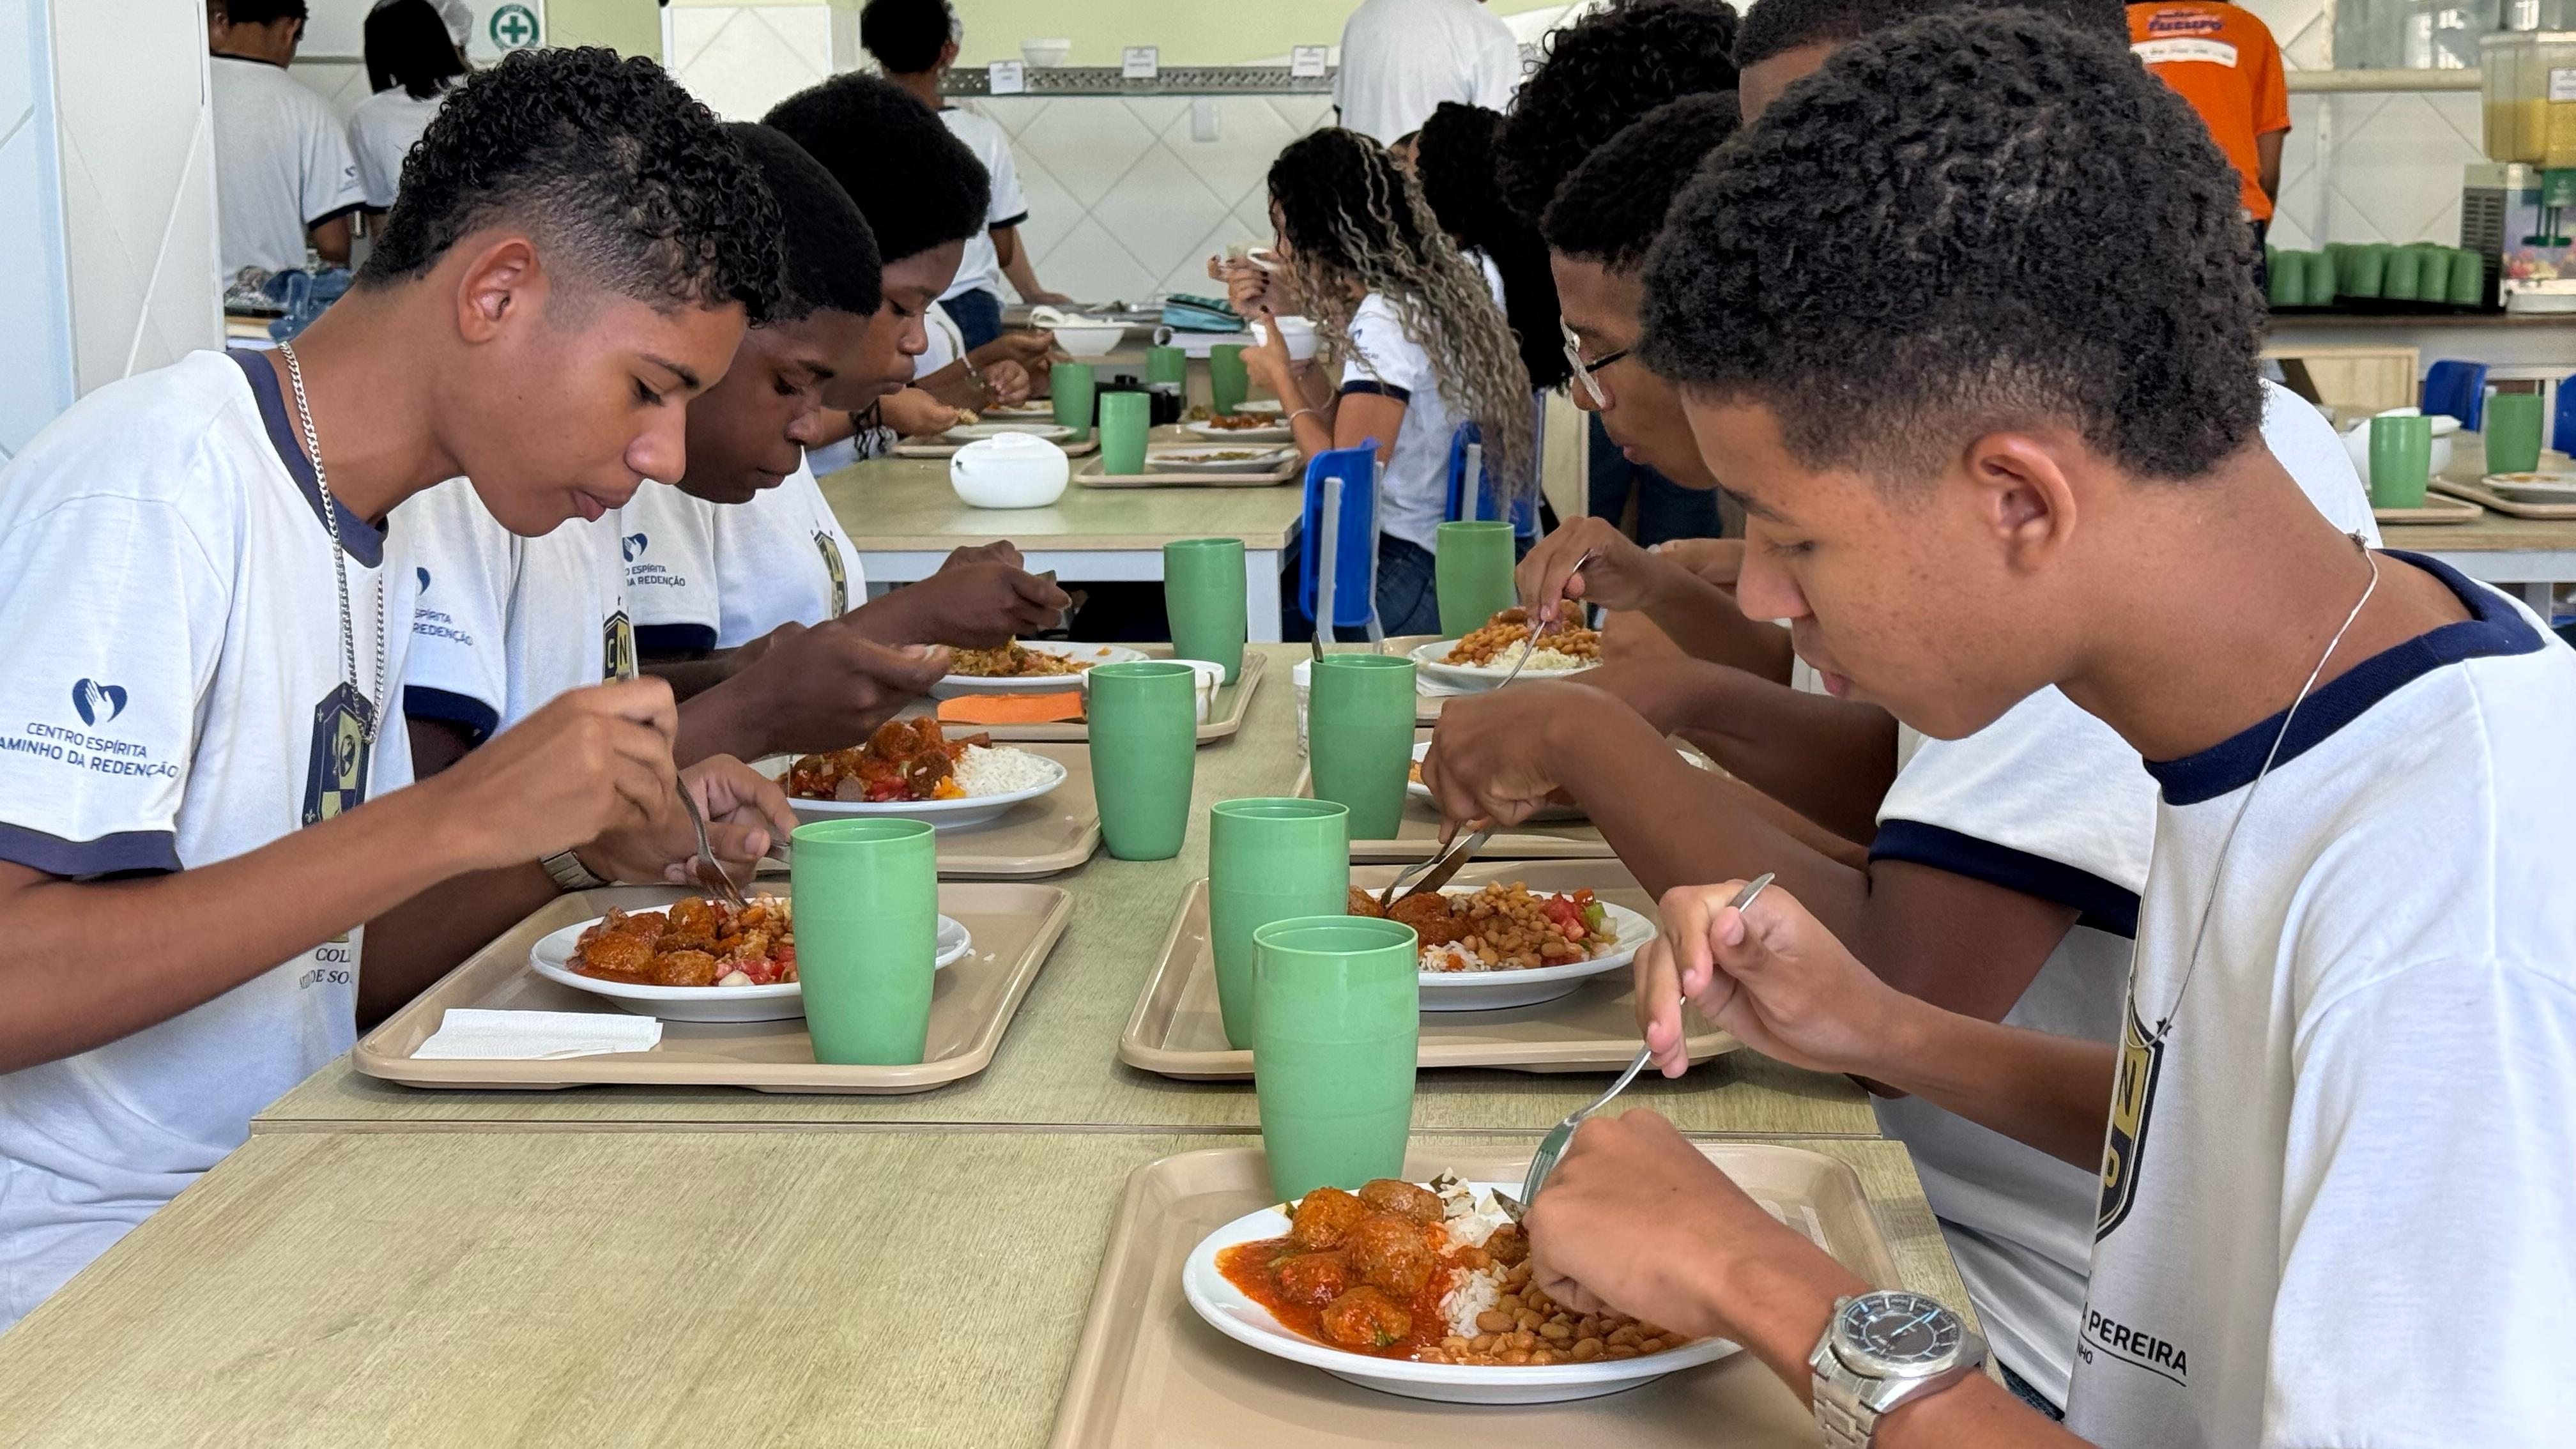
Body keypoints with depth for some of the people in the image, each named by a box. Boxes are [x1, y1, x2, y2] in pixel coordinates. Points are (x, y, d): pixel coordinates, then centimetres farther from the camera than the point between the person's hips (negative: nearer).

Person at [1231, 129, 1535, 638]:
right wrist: (1275, 325, 15)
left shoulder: (1385, 322, -17)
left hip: (1411, 573, -9)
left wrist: (1281, 377, -5)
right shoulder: (1423, 297, 11)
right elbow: (1348, 437, 16)